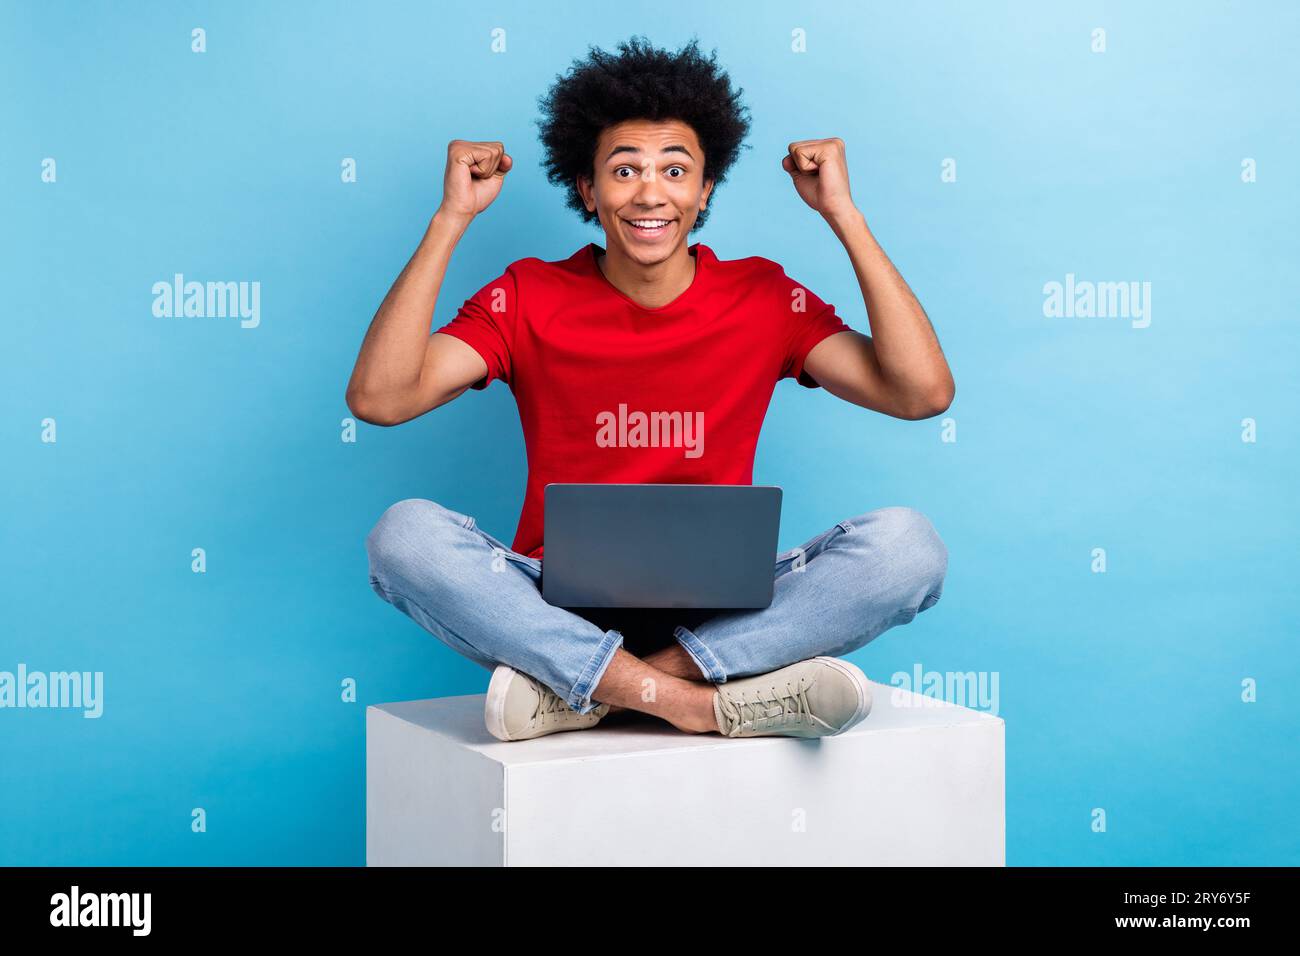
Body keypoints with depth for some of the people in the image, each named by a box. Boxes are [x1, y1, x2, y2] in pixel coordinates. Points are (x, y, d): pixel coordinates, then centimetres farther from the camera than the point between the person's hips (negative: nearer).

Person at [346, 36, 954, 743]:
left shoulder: (762, 296, 4)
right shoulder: (531, 297, 2)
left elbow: (924, 392, -8)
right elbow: (377, 397, -11)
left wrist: (844, 216, -8)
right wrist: (451, 219, -12)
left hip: (718, 615, 1)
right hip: (559, 610, -1)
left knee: (906, 543, -24)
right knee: (406, 533, -28)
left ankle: (580, 691, -27)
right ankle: (708, 702, -33)